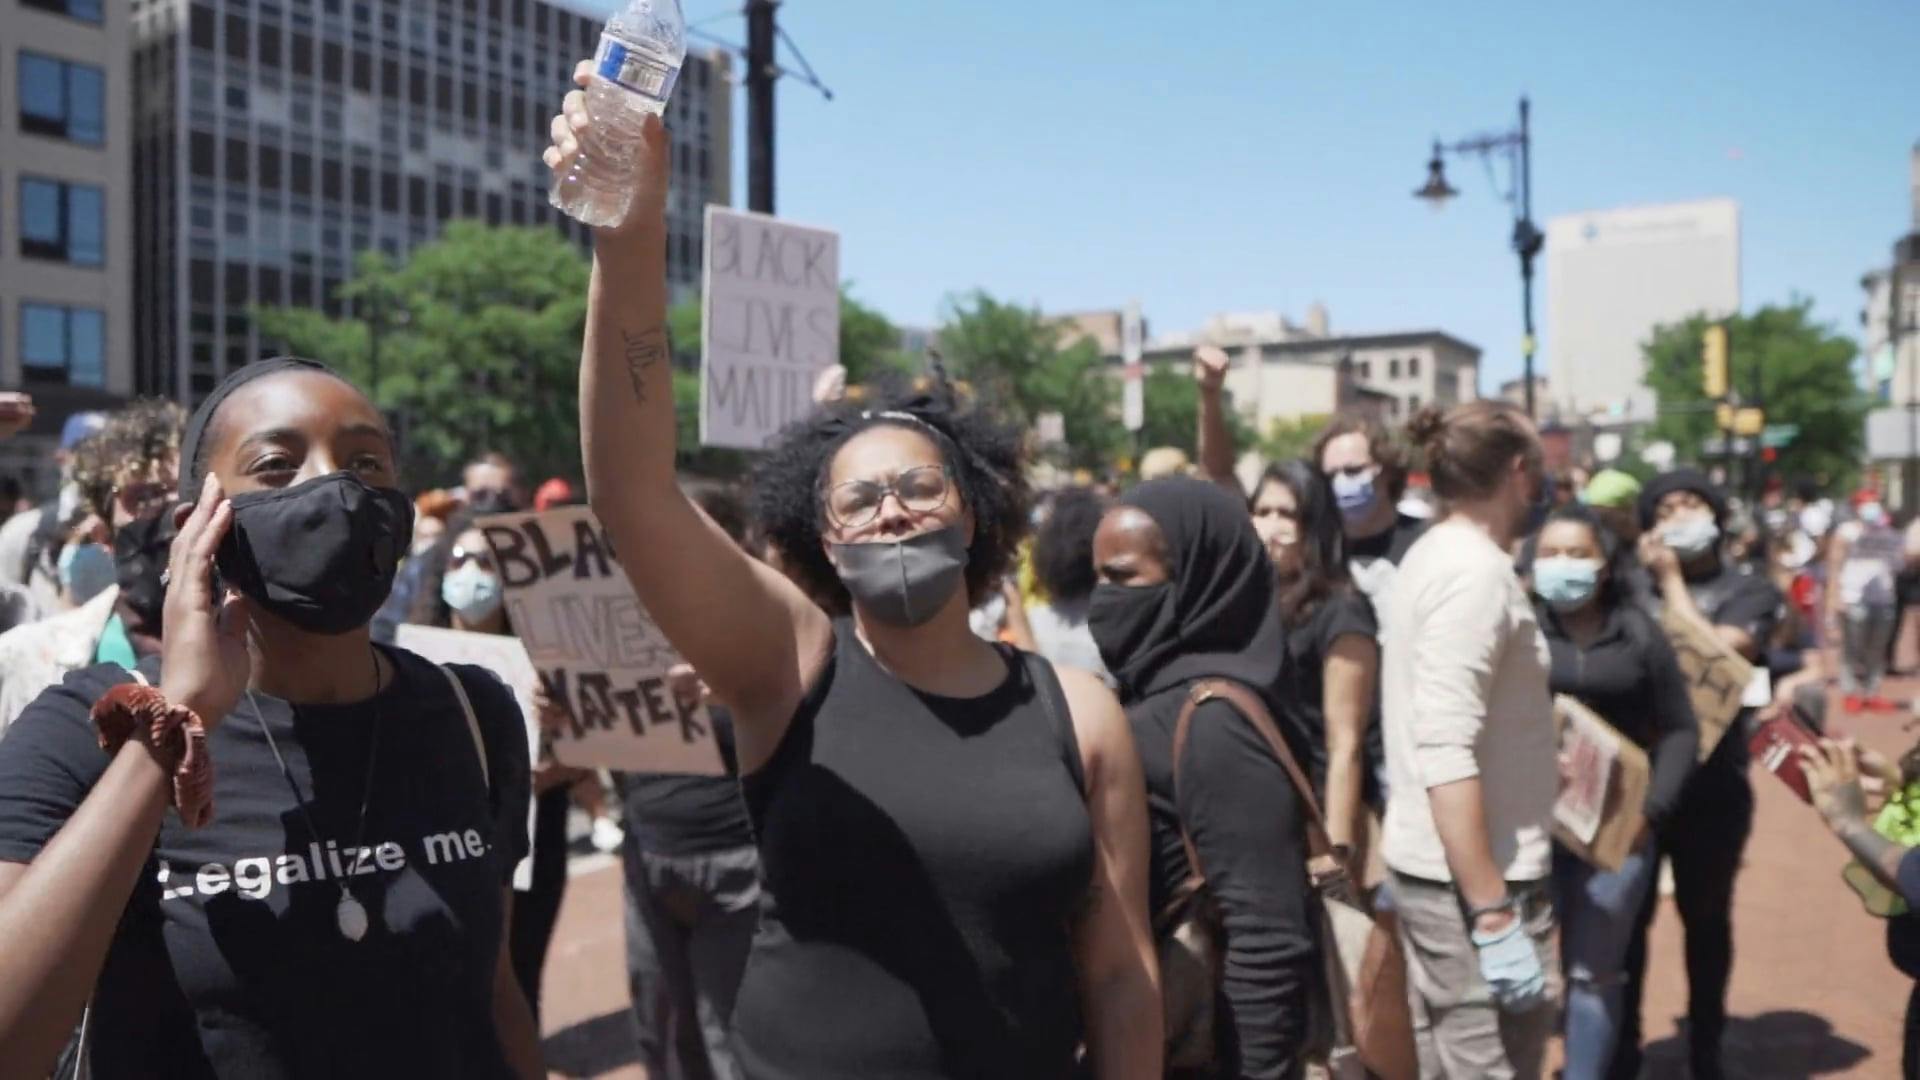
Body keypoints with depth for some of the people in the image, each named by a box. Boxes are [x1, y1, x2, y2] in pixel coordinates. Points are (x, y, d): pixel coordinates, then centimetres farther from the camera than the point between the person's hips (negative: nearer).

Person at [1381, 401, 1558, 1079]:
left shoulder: (1433, 555, 11)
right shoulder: (1477, 570, -17)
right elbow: (1447, 756, -25)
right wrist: (1495, 914, -24)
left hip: (1429, 867, 9)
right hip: (1470, 879, -9)